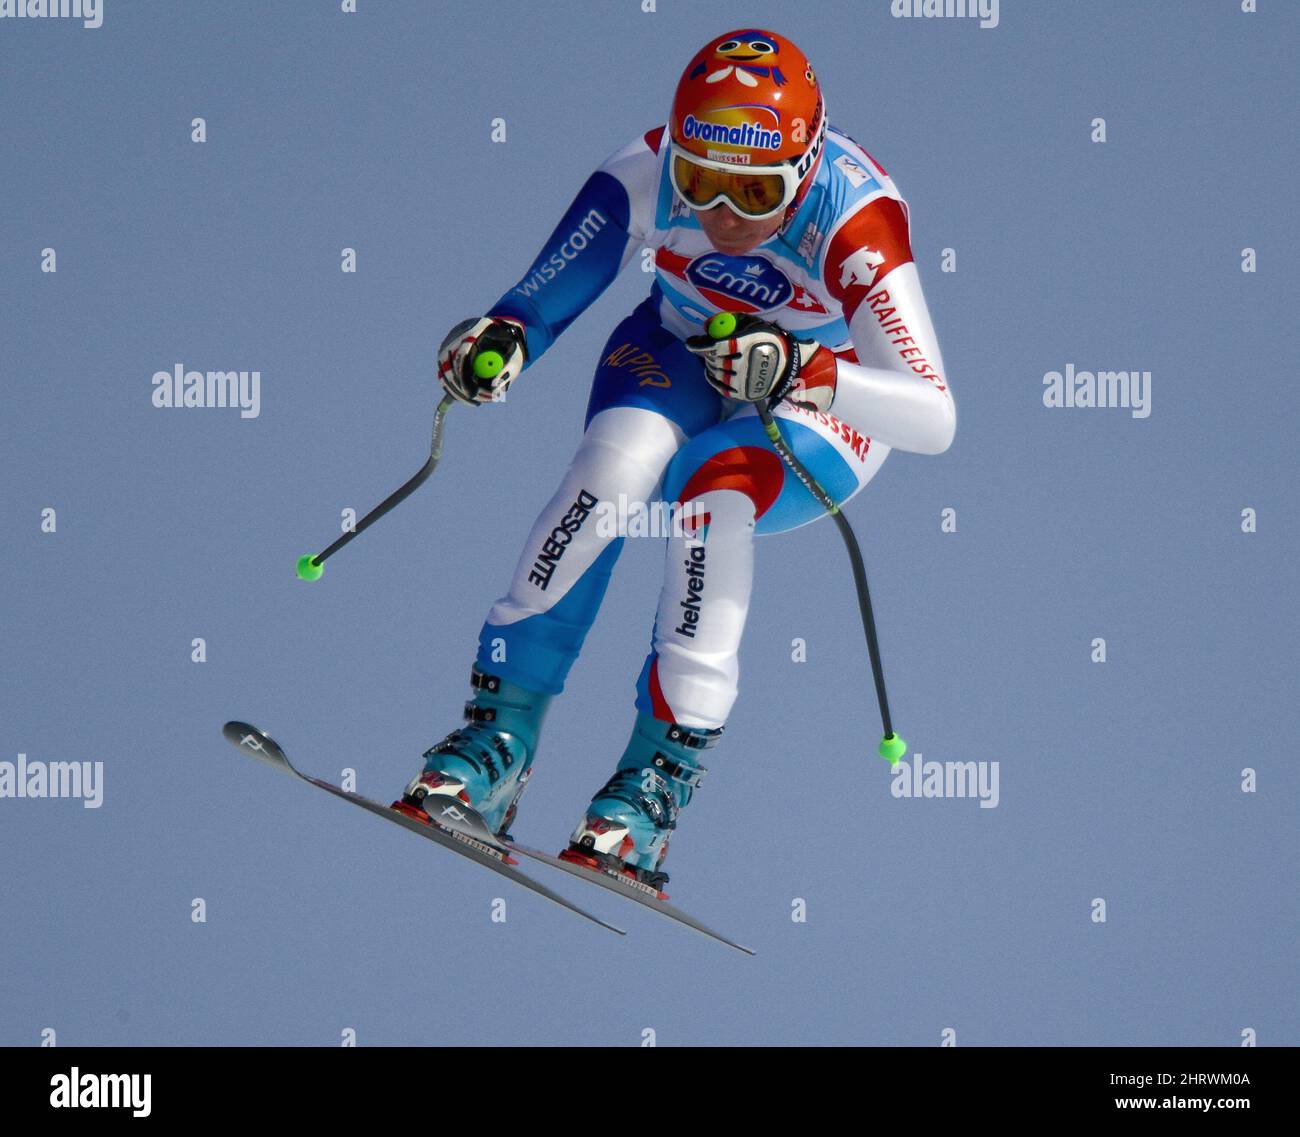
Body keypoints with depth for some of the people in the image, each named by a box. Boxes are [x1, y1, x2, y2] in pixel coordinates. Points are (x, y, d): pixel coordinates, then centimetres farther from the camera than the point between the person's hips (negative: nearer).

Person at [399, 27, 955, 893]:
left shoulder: (853, 220, -34)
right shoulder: (645, 178, -25)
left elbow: (936, 420, -42)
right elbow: (536, 305, -17)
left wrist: (803, 369, -58)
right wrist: (497, 342, -41)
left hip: (829, 407, -2)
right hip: (678, 355, 3)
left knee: (715, 484, -35)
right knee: (614, 464, -31)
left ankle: (662, 777, -30)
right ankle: (500, 733, -26)